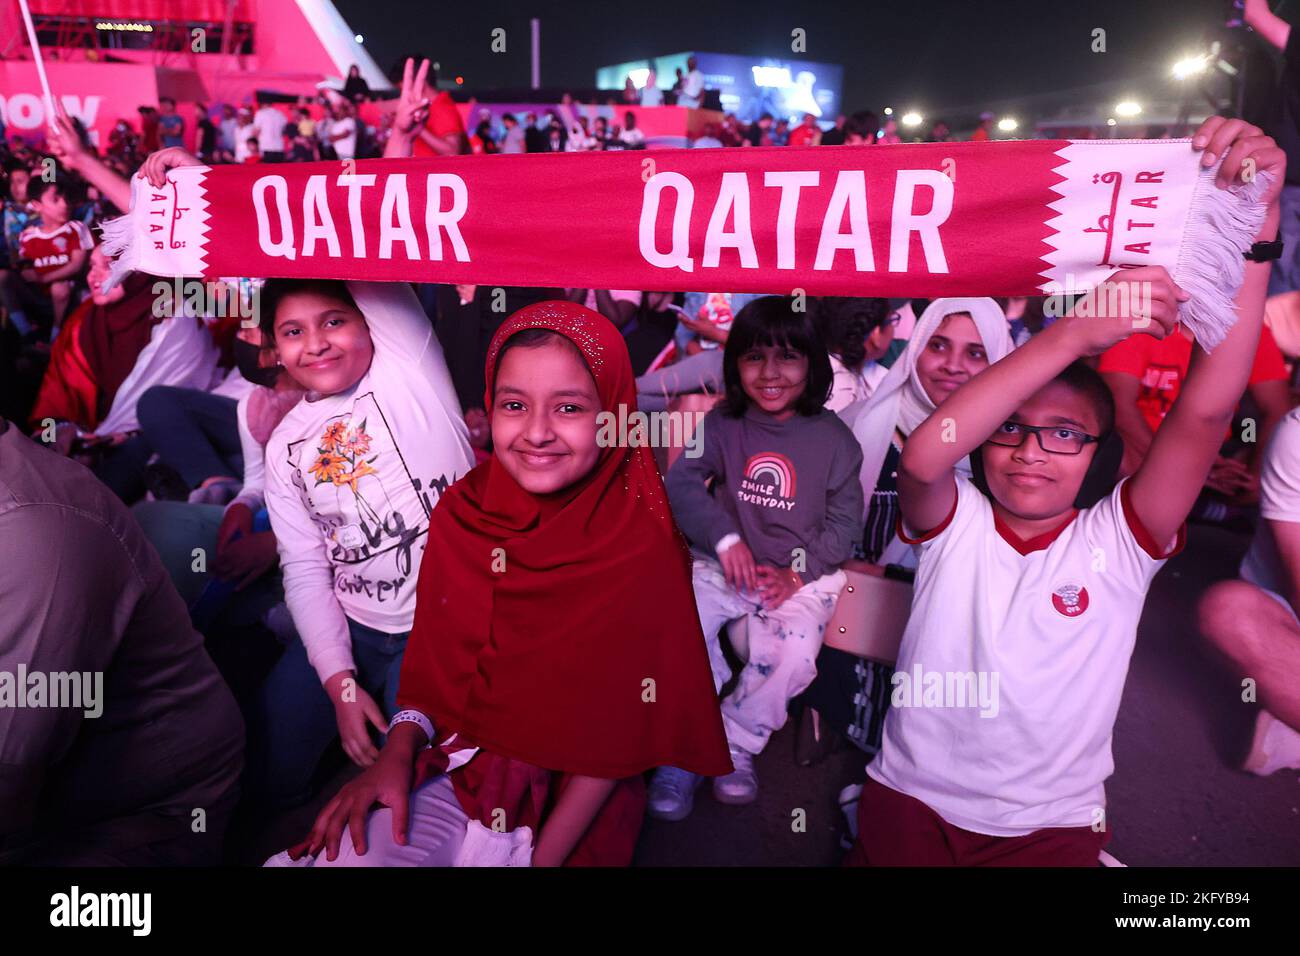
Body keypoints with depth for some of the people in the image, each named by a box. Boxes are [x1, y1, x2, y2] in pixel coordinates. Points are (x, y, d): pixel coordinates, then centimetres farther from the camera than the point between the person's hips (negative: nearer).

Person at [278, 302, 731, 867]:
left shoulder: (644, 551, -16)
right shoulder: (464, 512, -4)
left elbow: (620, 731, -12)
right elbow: (434, 655, 4)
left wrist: (544, 857, -15)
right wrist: (398, 752, -12)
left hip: (569, 795, -2)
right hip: (454, 762, 3)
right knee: (349, 853, -19)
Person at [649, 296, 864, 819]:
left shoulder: (833, 437, 0)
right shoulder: (721, 424, 3)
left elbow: (844, 519, 1)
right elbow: (682, 481, -5)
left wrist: (798, 573, -14)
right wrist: (726, 539, -19)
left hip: (803, 574, -1)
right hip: (727, 565, 1)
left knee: (794, 653, -27)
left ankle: (735, 746, -3)